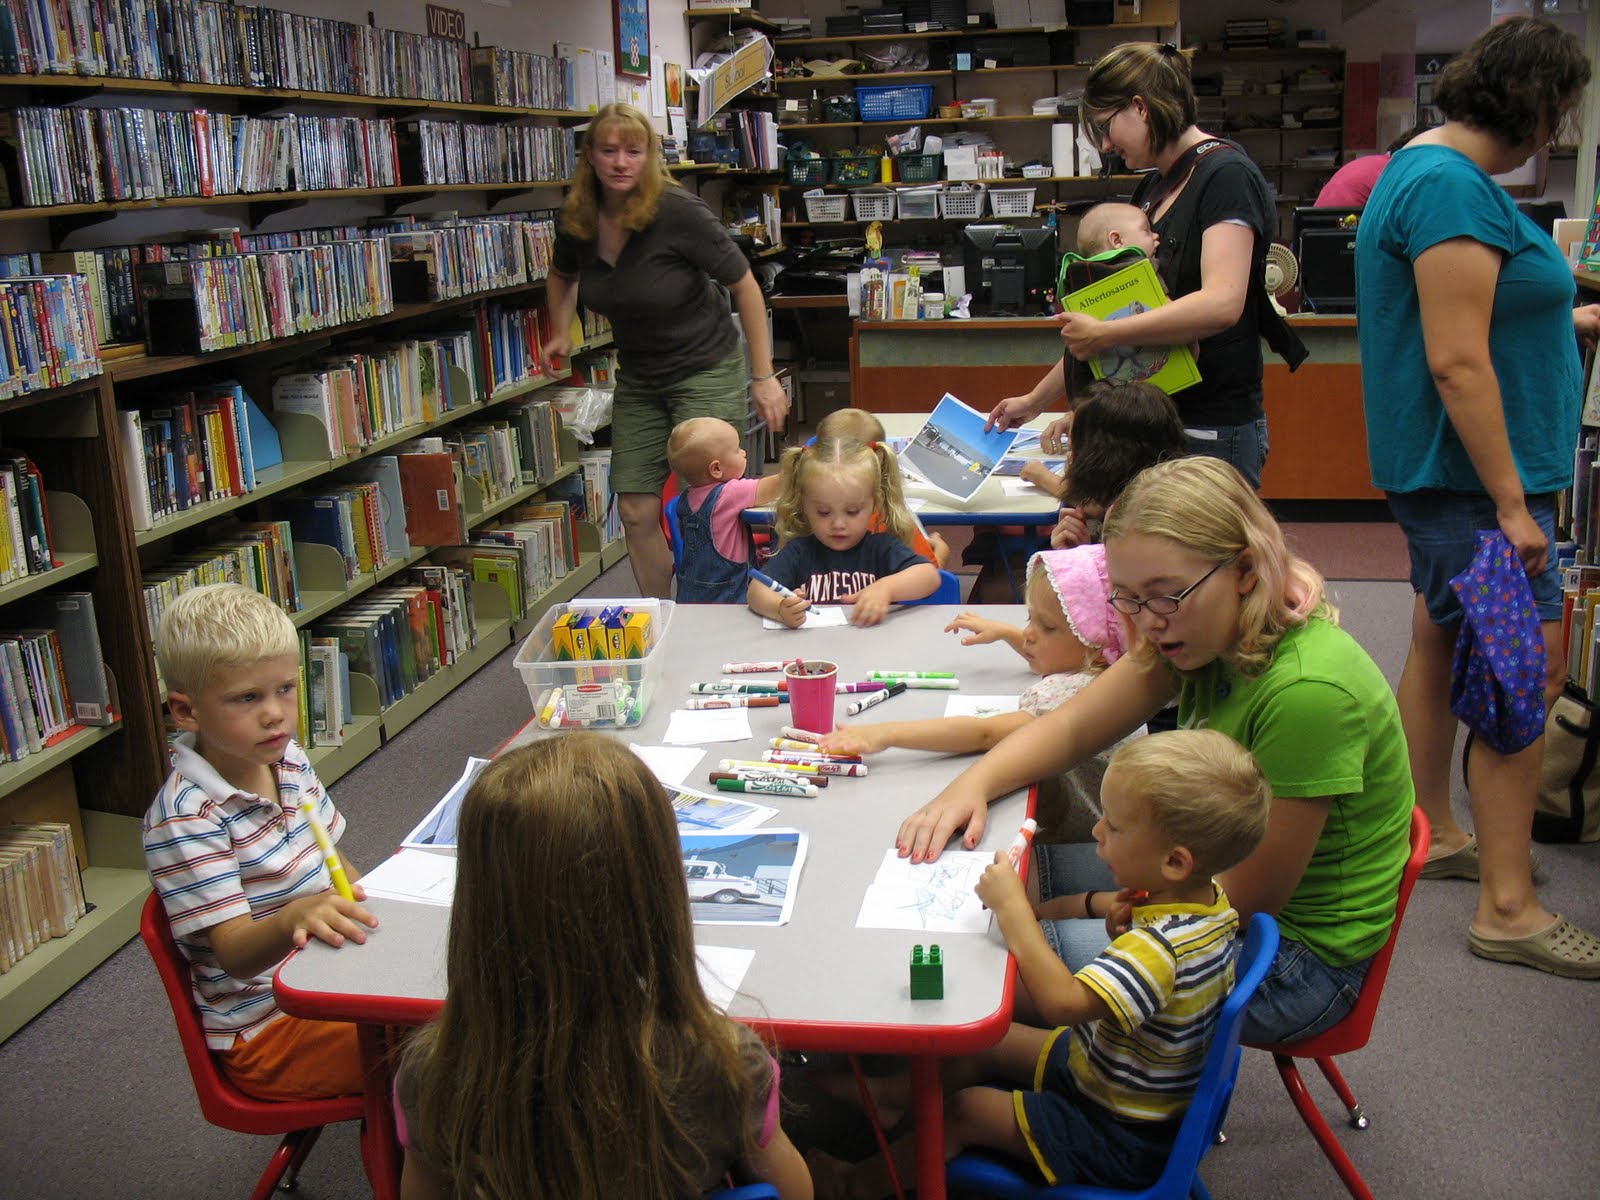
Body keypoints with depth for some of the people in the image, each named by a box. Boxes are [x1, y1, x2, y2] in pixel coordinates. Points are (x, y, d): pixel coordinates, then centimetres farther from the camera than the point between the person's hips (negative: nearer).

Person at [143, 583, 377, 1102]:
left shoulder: (289, 760, 3)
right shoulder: (183, 819, -21)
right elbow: (237, 954, -24)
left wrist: (362, 911, 1)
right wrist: (296, 917, -43)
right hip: (267, 1028, -8)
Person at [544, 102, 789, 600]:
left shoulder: (678, 213, -22)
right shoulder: (577, 221, -5)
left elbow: (745, 285, -14)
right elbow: (562, 274, 20)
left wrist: (763, 376, -14)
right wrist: (561, 331, 4)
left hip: (706, 373, -6)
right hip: (637, 380, 6)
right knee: (637, 512, 6)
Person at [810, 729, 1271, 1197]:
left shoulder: (1160, 946, -38)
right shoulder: (1208, 897, -8)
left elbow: (1062, 1000, -46)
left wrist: (1012, 905, -39)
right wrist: (1124, 917, -7)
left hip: (1123, 1140, -9)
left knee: (967, 1110, -1)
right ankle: (889, 1094, 39)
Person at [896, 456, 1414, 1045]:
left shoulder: (1309, 691, -31)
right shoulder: (1206, 631, -6)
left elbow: (1249, 899, -23)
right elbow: (1074, 726, 1)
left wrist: (1091, 905, -13)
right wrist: (974, 782, -17)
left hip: (1301, 957, -8)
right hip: (1220, 883, 8)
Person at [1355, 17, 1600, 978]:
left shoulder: (1431, 170, 14)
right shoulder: (1455, 188, -19)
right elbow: (1457, 363, -25)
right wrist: (1512, 503, -23)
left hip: (1441, 469, 11)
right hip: (1473, 472, -11)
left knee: (1441, 645, 18)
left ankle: (1433, 833, 32)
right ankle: (1507, 907, 0)